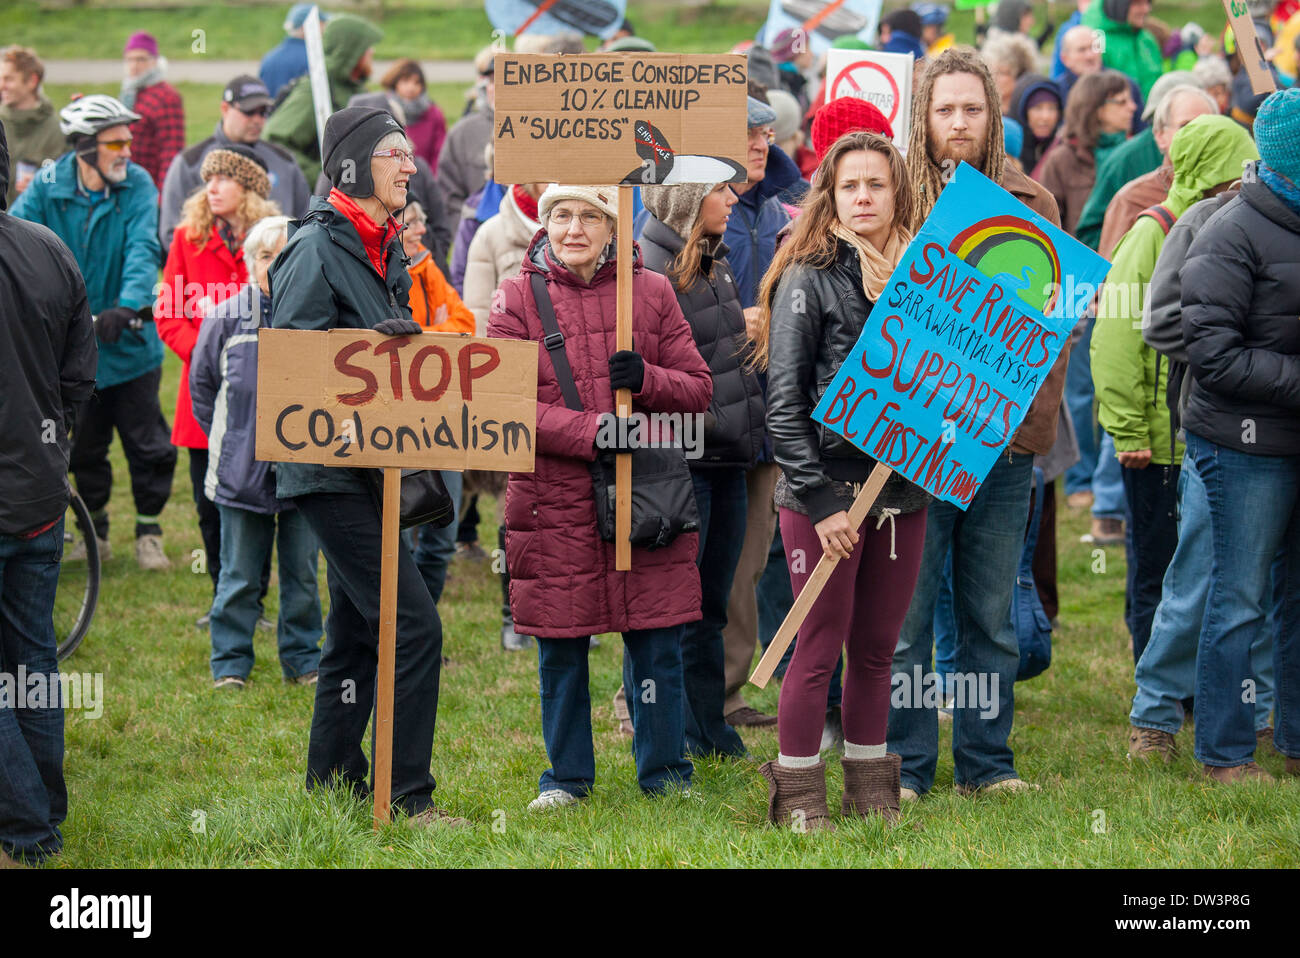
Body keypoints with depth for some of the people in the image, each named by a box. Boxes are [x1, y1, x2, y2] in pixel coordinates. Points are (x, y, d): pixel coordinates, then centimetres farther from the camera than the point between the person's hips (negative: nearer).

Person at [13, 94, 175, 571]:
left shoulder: (137, 186, -10)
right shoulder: (49, 187, -6)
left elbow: (142, 250, -23)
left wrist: (128, 305, -39)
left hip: (129, 341, -1)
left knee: (147, 443, 3)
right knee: (84, 444, 12)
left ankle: (149, 532, 20)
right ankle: (95, 531, 29)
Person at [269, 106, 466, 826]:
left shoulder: (384, 249, 16)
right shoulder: (317, 246, -13)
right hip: (330, 467, -10)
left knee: (358, 629, 16)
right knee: (413, 626, -13)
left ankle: (332, 779, 26)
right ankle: (407, 796, -9)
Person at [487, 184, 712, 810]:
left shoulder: (651, 292, 8)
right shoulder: (518, 298, 3)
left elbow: (699, 389, 9)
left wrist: (646, 379, -12)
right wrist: (592, 431, -19)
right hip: (553, 499, -1)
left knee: (656, 642, 3)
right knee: (560, 648, 5)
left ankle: (665, 771, 17)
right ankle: (567, 777, 19)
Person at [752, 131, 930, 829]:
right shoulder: (809, 281, -6)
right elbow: (784, 404, -9)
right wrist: (818, 499, -14)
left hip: (902, 490, 5)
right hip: (825, 489, -5)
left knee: (877, 647, 11)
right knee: (821, 644, -1)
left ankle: (869, 789, 20)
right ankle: (797, 794, 8)